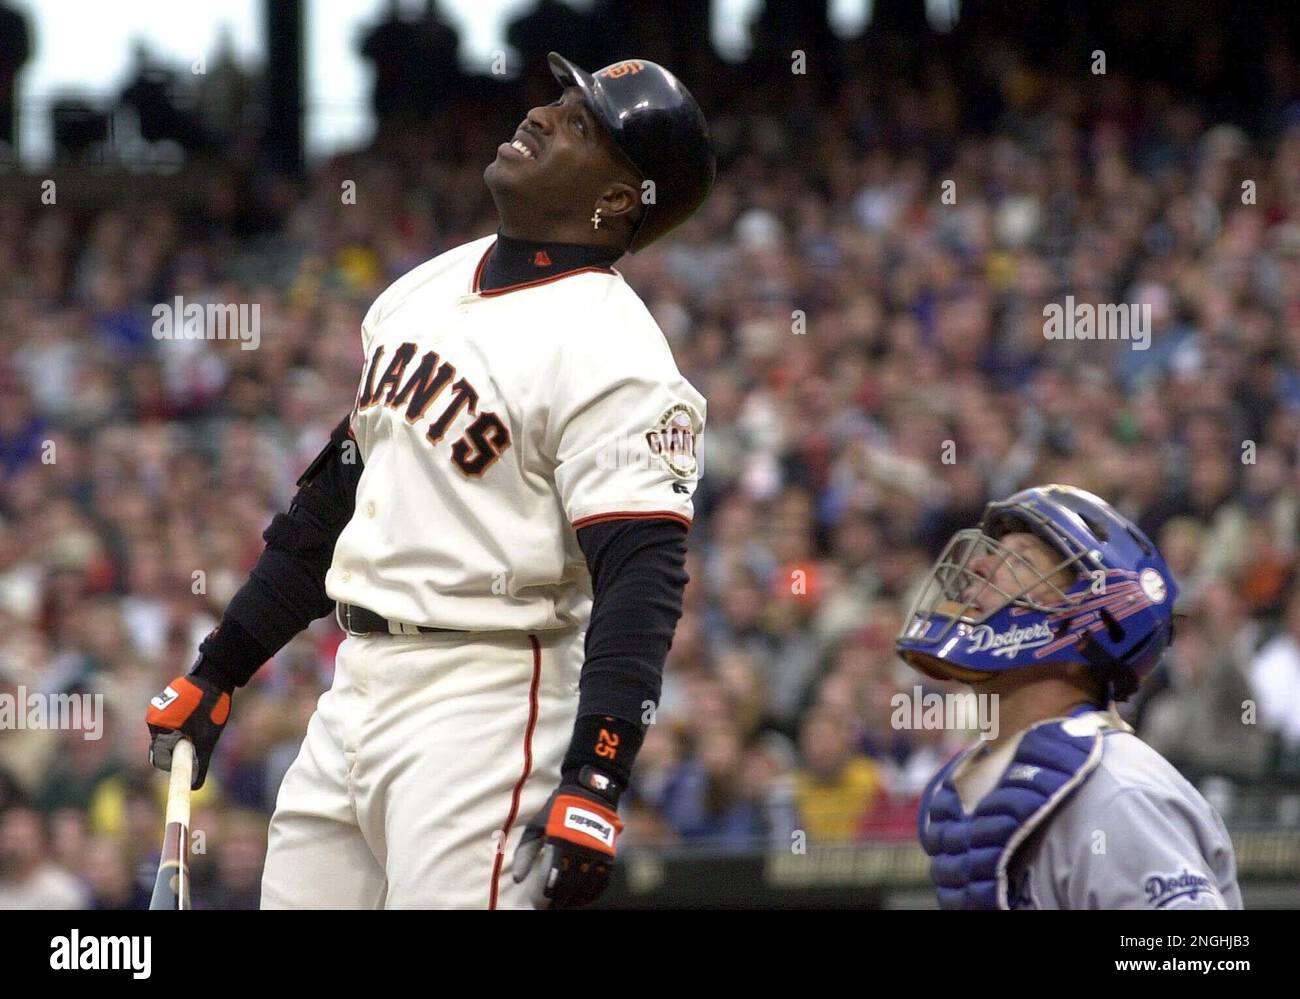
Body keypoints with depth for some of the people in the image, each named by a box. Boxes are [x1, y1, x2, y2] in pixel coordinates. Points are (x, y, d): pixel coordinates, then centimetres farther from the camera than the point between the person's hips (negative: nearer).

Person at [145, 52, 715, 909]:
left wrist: (593, 785, -30)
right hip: (352, 692, 9)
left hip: (483, 703, -9)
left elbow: (641, 580, -21)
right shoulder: (428, 288, 14)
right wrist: (217, 672, 22)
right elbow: (337, 493, 22)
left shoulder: (613, 353, -13)